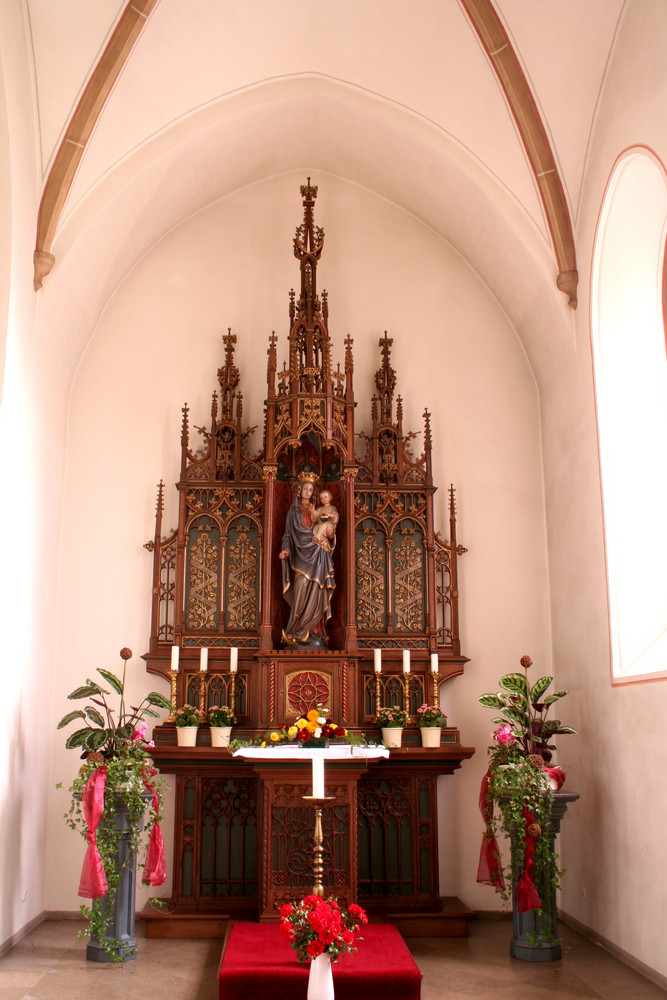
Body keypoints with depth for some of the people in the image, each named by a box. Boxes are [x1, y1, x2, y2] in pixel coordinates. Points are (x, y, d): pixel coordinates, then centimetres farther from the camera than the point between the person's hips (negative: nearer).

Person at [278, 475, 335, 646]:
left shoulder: (315, 509, 14)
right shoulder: (293, 510, 9)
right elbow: (289, 533, 5)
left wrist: (315, 517, -9)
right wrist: (286, 550, -11)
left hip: (316, 554, 2)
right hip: (300, 554, -2)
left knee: (315, 592, -5)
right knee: (301, 590, -12)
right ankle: (298, 631, -7)